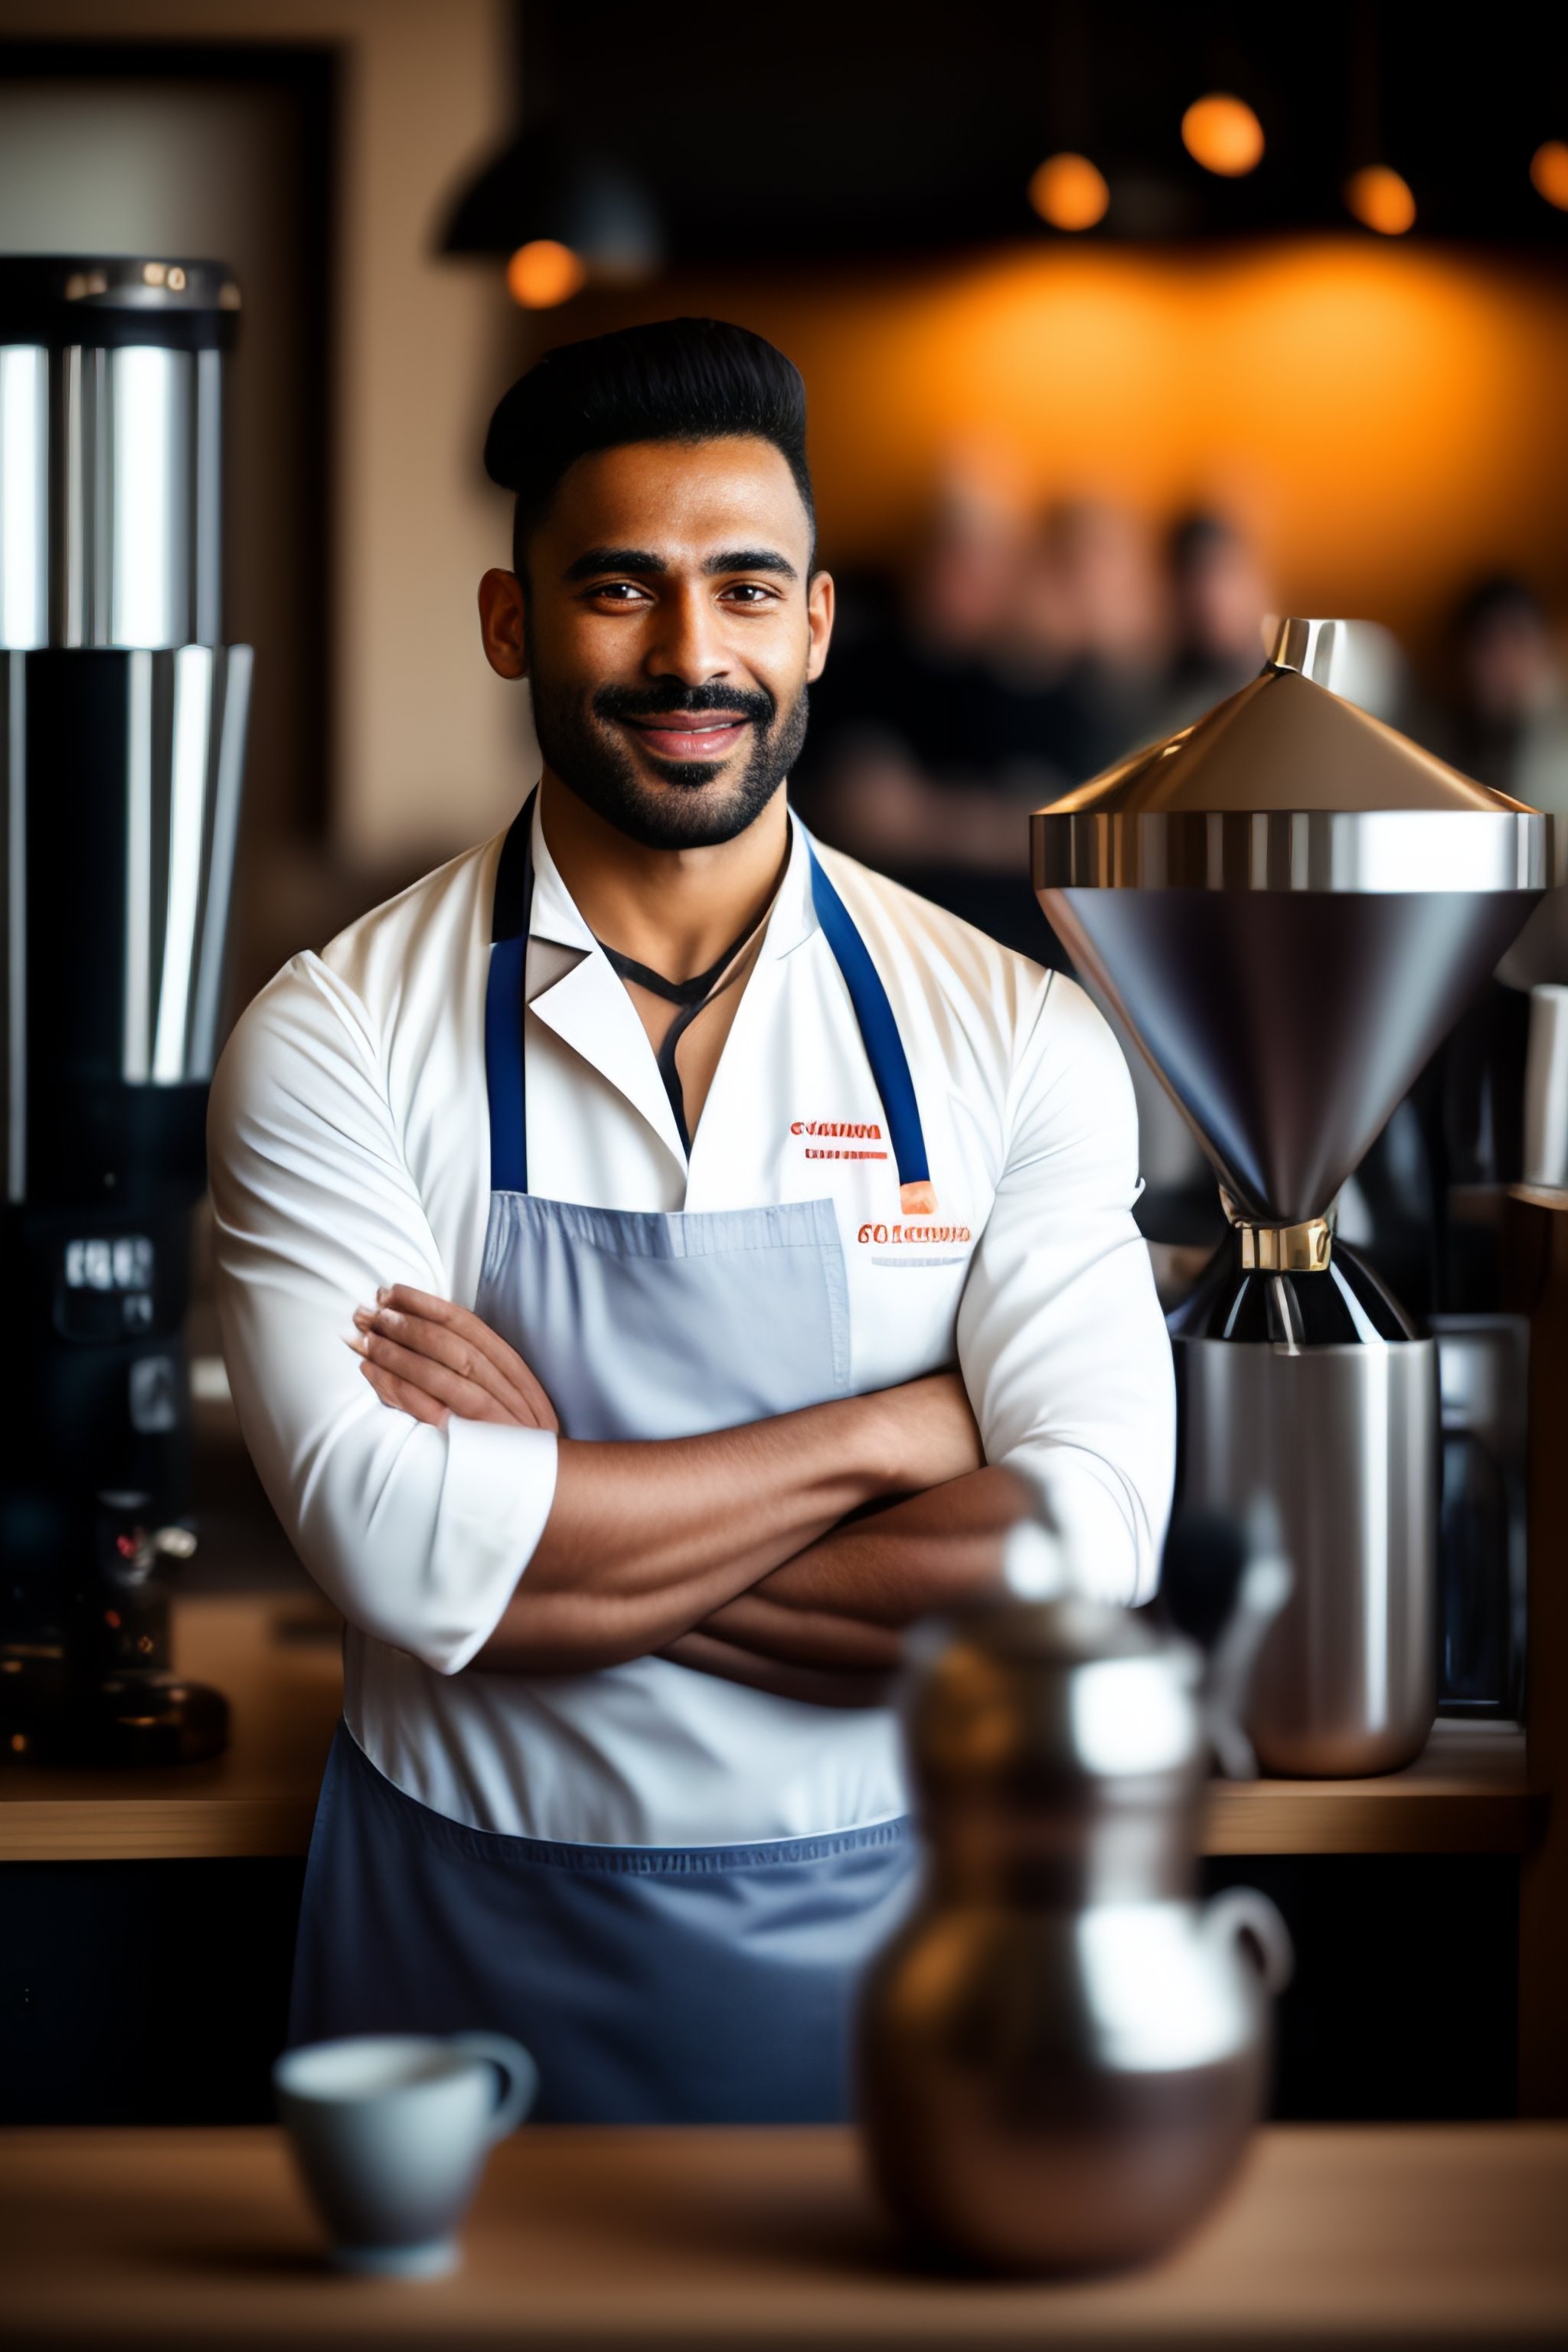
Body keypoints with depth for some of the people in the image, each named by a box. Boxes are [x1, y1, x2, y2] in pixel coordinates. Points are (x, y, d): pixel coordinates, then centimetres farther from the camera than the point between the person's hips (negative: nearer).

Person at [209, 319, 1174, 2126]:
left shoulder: (1014, 1038, -4)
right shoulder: (337, 1038, -7)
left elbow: (1079, 1569, -14)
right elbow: (400, 1548, -20)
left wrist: (556, 1531, -18)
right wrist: (896, 1432, -16)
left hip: (886, 1940, 1)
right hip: (474, 1957, -1)